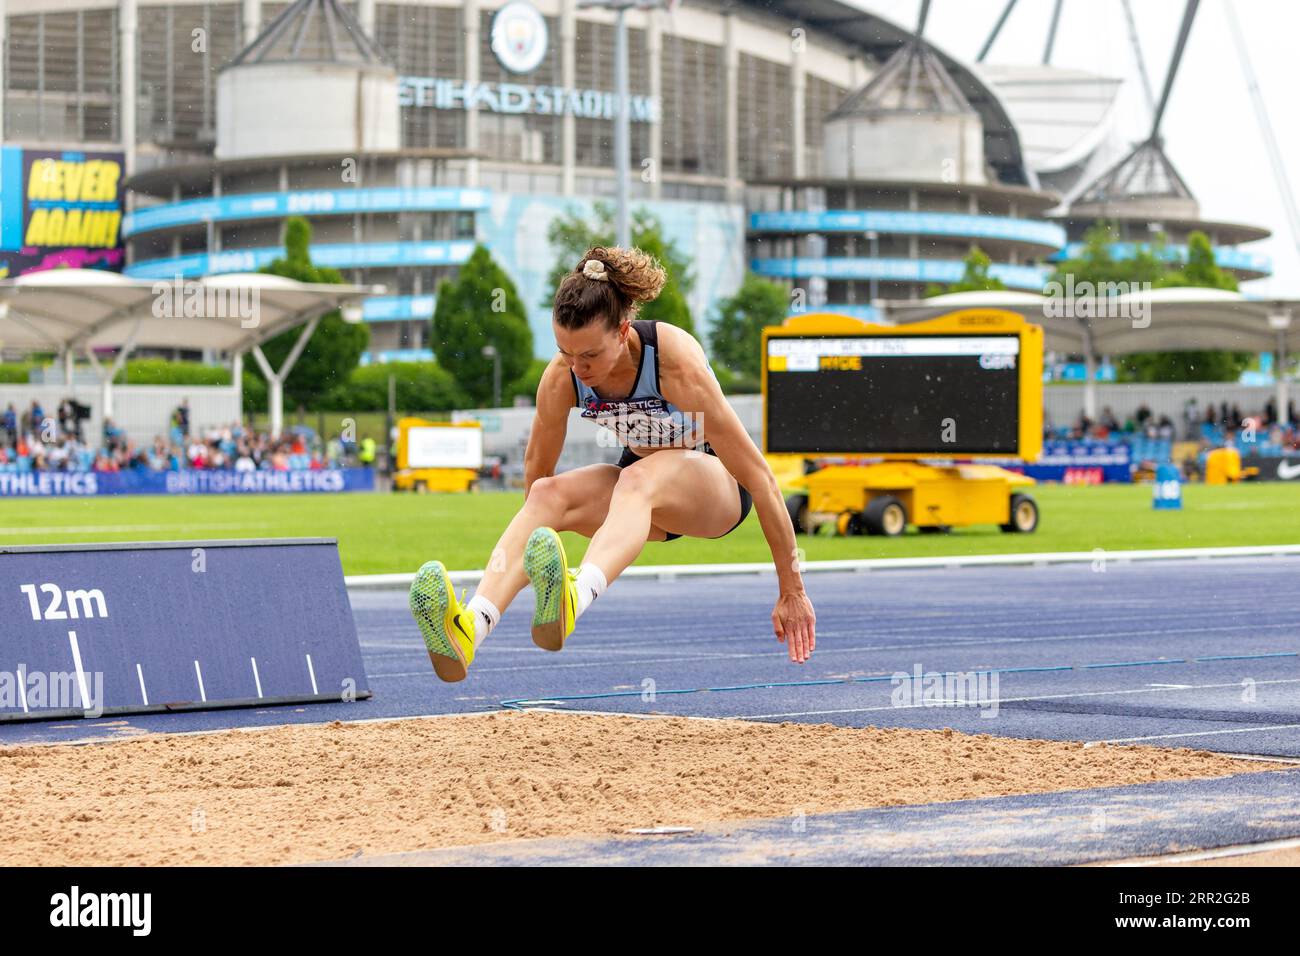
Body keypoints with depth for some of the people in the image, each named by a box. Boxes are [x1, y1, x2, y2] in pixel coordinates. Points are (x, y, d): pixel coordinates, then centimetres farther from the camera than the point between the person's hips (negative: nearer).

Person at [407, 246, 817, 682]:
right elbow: (537, 470, -1)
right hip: (643, 492, 5)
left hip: (717, 487, -4)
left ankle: (575, 600, -68)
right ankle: (470, 627, -50)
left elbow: (759, 477, -26)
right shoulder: (561, 377, -18)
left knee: (639, 479, -38)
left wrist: (792, 589, -23)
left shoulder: (678, 365, -30)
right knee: (548, 494, -27)